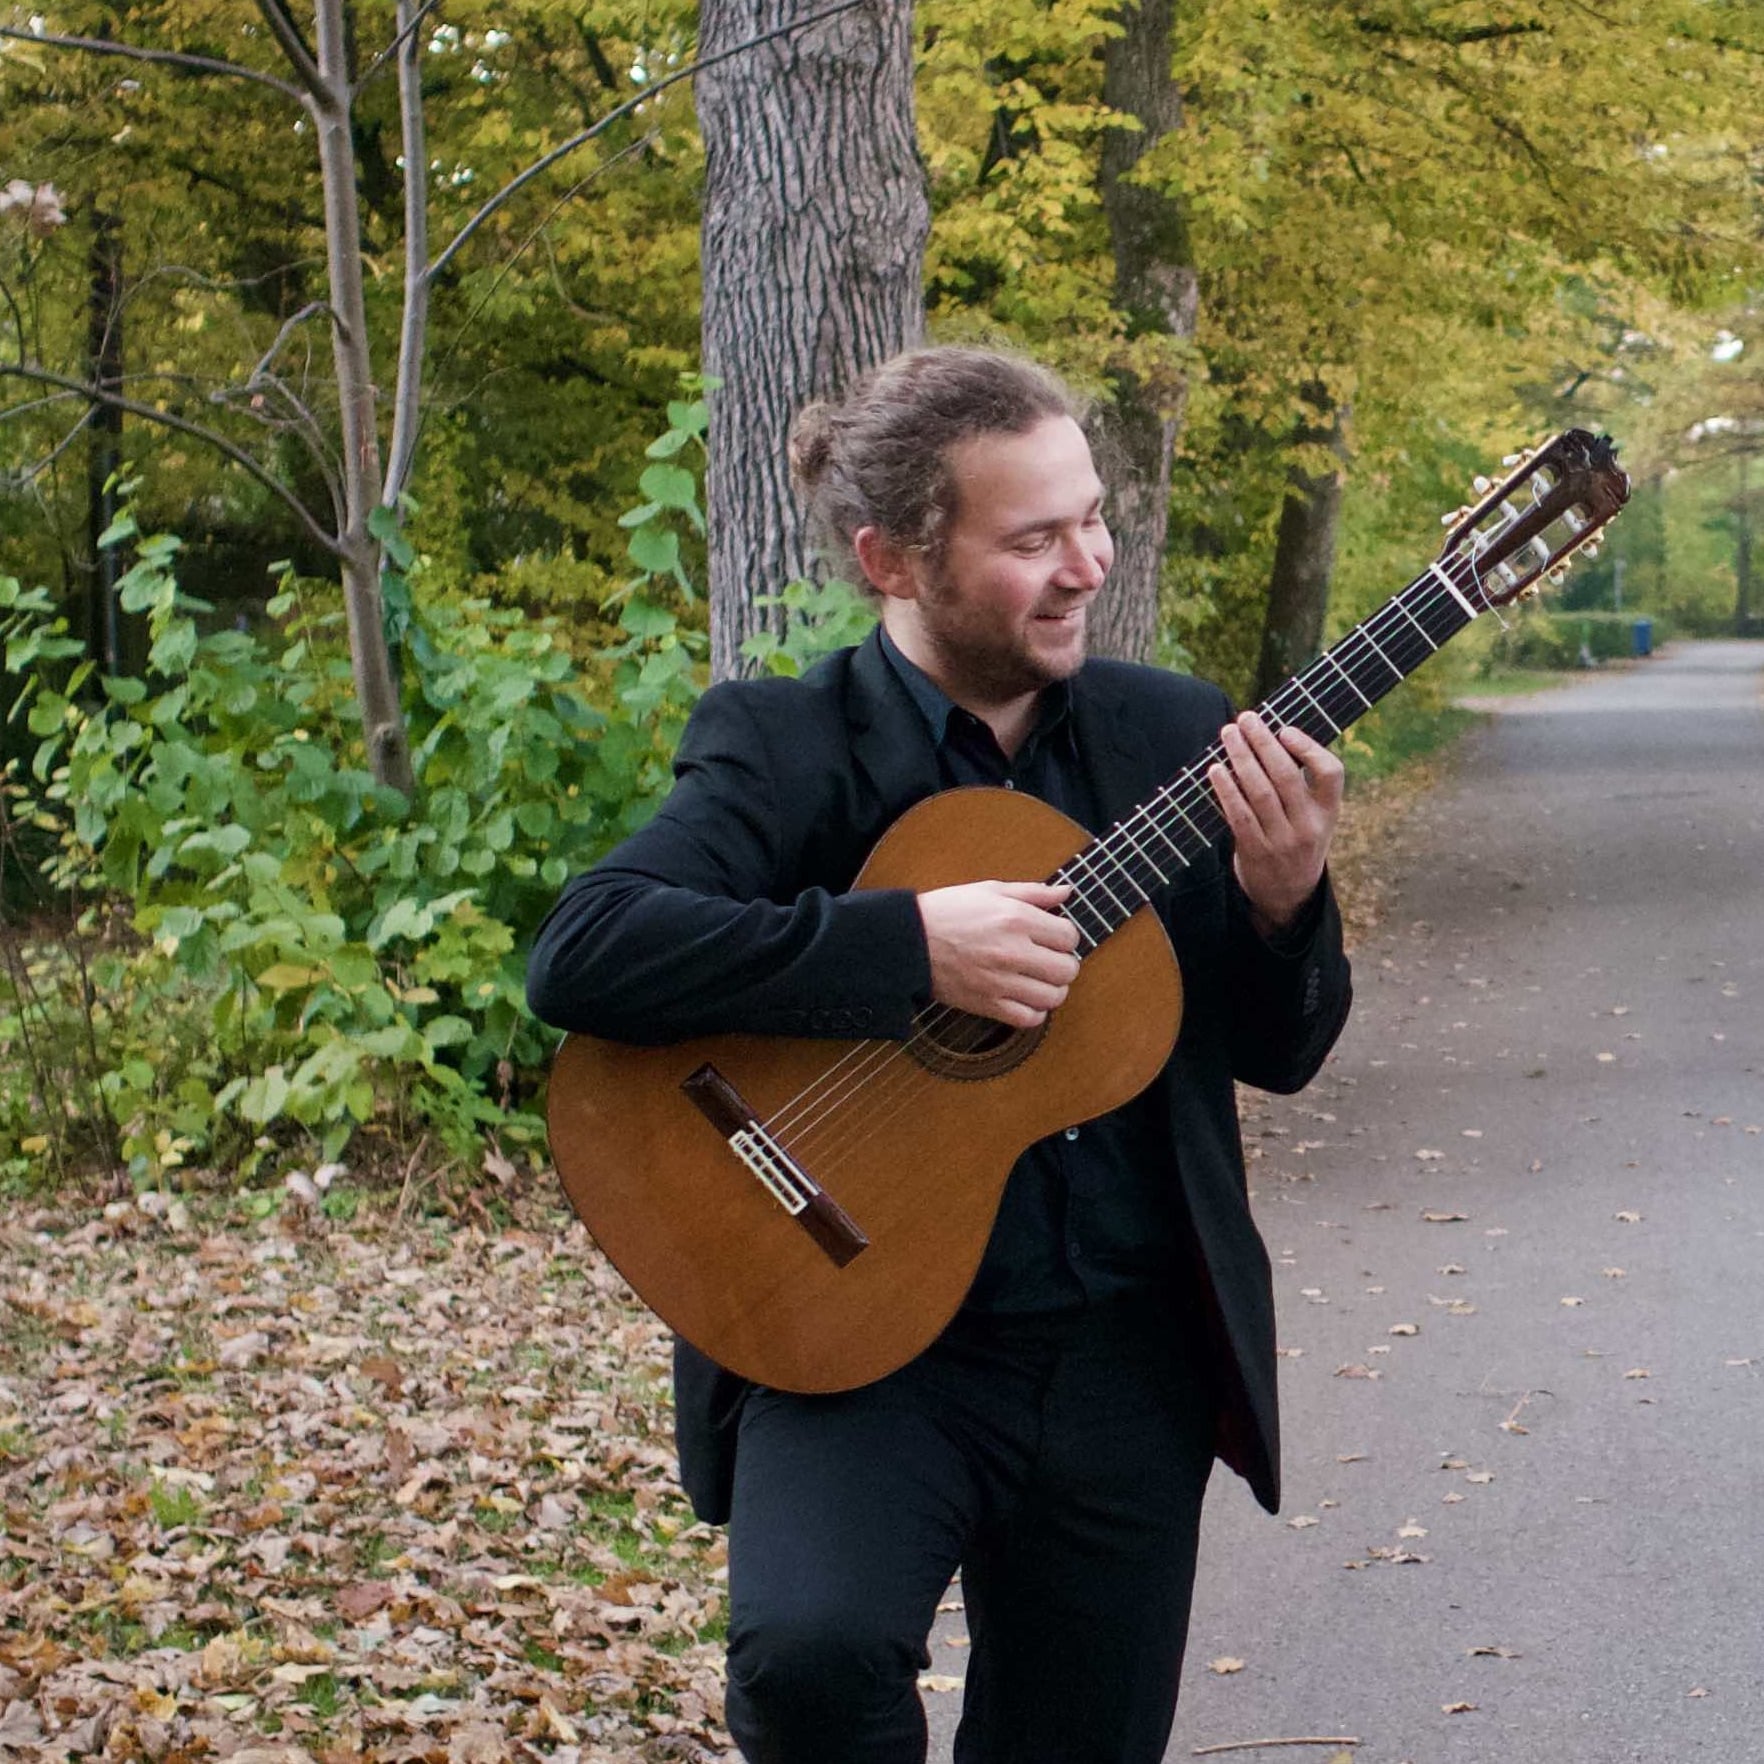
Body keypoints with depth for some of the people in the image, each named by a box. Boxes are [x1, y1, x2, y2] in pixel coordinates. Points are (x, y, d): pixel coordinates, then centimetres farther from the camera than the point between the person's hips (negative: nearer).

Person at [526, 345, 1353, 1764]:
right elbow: (576, 958, -22)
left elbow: (1280, 1055, 10)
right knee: (812, 1649, -29)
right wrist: (910, 945, -26)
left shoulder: (1174, 737, 7)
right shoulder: (781, 747, -6)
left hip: (1127, 1358, 4)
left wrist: (1286, 901, -12)